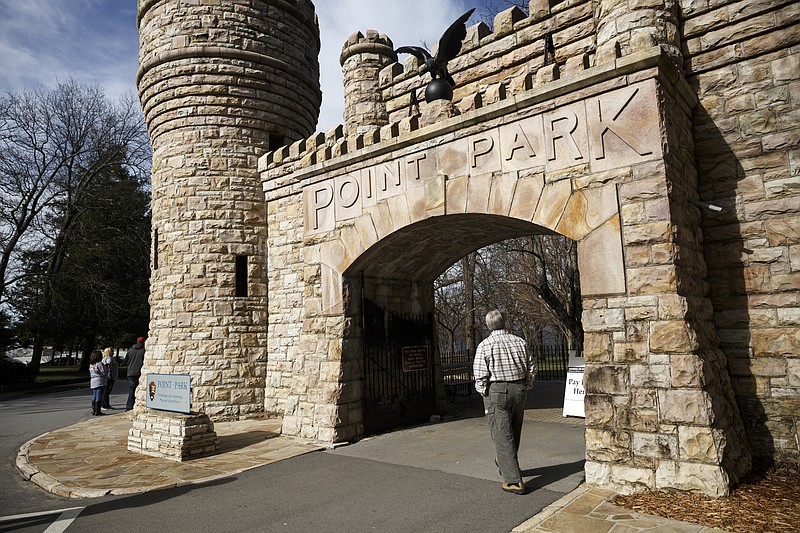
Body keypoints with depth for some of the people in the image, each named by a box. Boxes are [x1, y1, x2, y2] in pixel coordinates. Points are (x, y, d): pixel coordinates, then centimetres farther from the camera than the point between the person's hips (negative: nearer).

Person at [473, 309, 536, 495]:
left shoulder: (485, 345, -10)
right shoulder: (519, 342, 3)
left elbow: (480, 375, -11)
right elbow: (532, 367, 6)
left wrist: (483, 392, 3)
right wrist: (526, 387, 15)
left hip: (497, 391, -5)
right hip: (519, 390, 5)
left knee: (502, 436, -1)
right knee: (514, 432, 20)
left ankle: (514, 480, -3)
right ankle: (505, 463, 40)